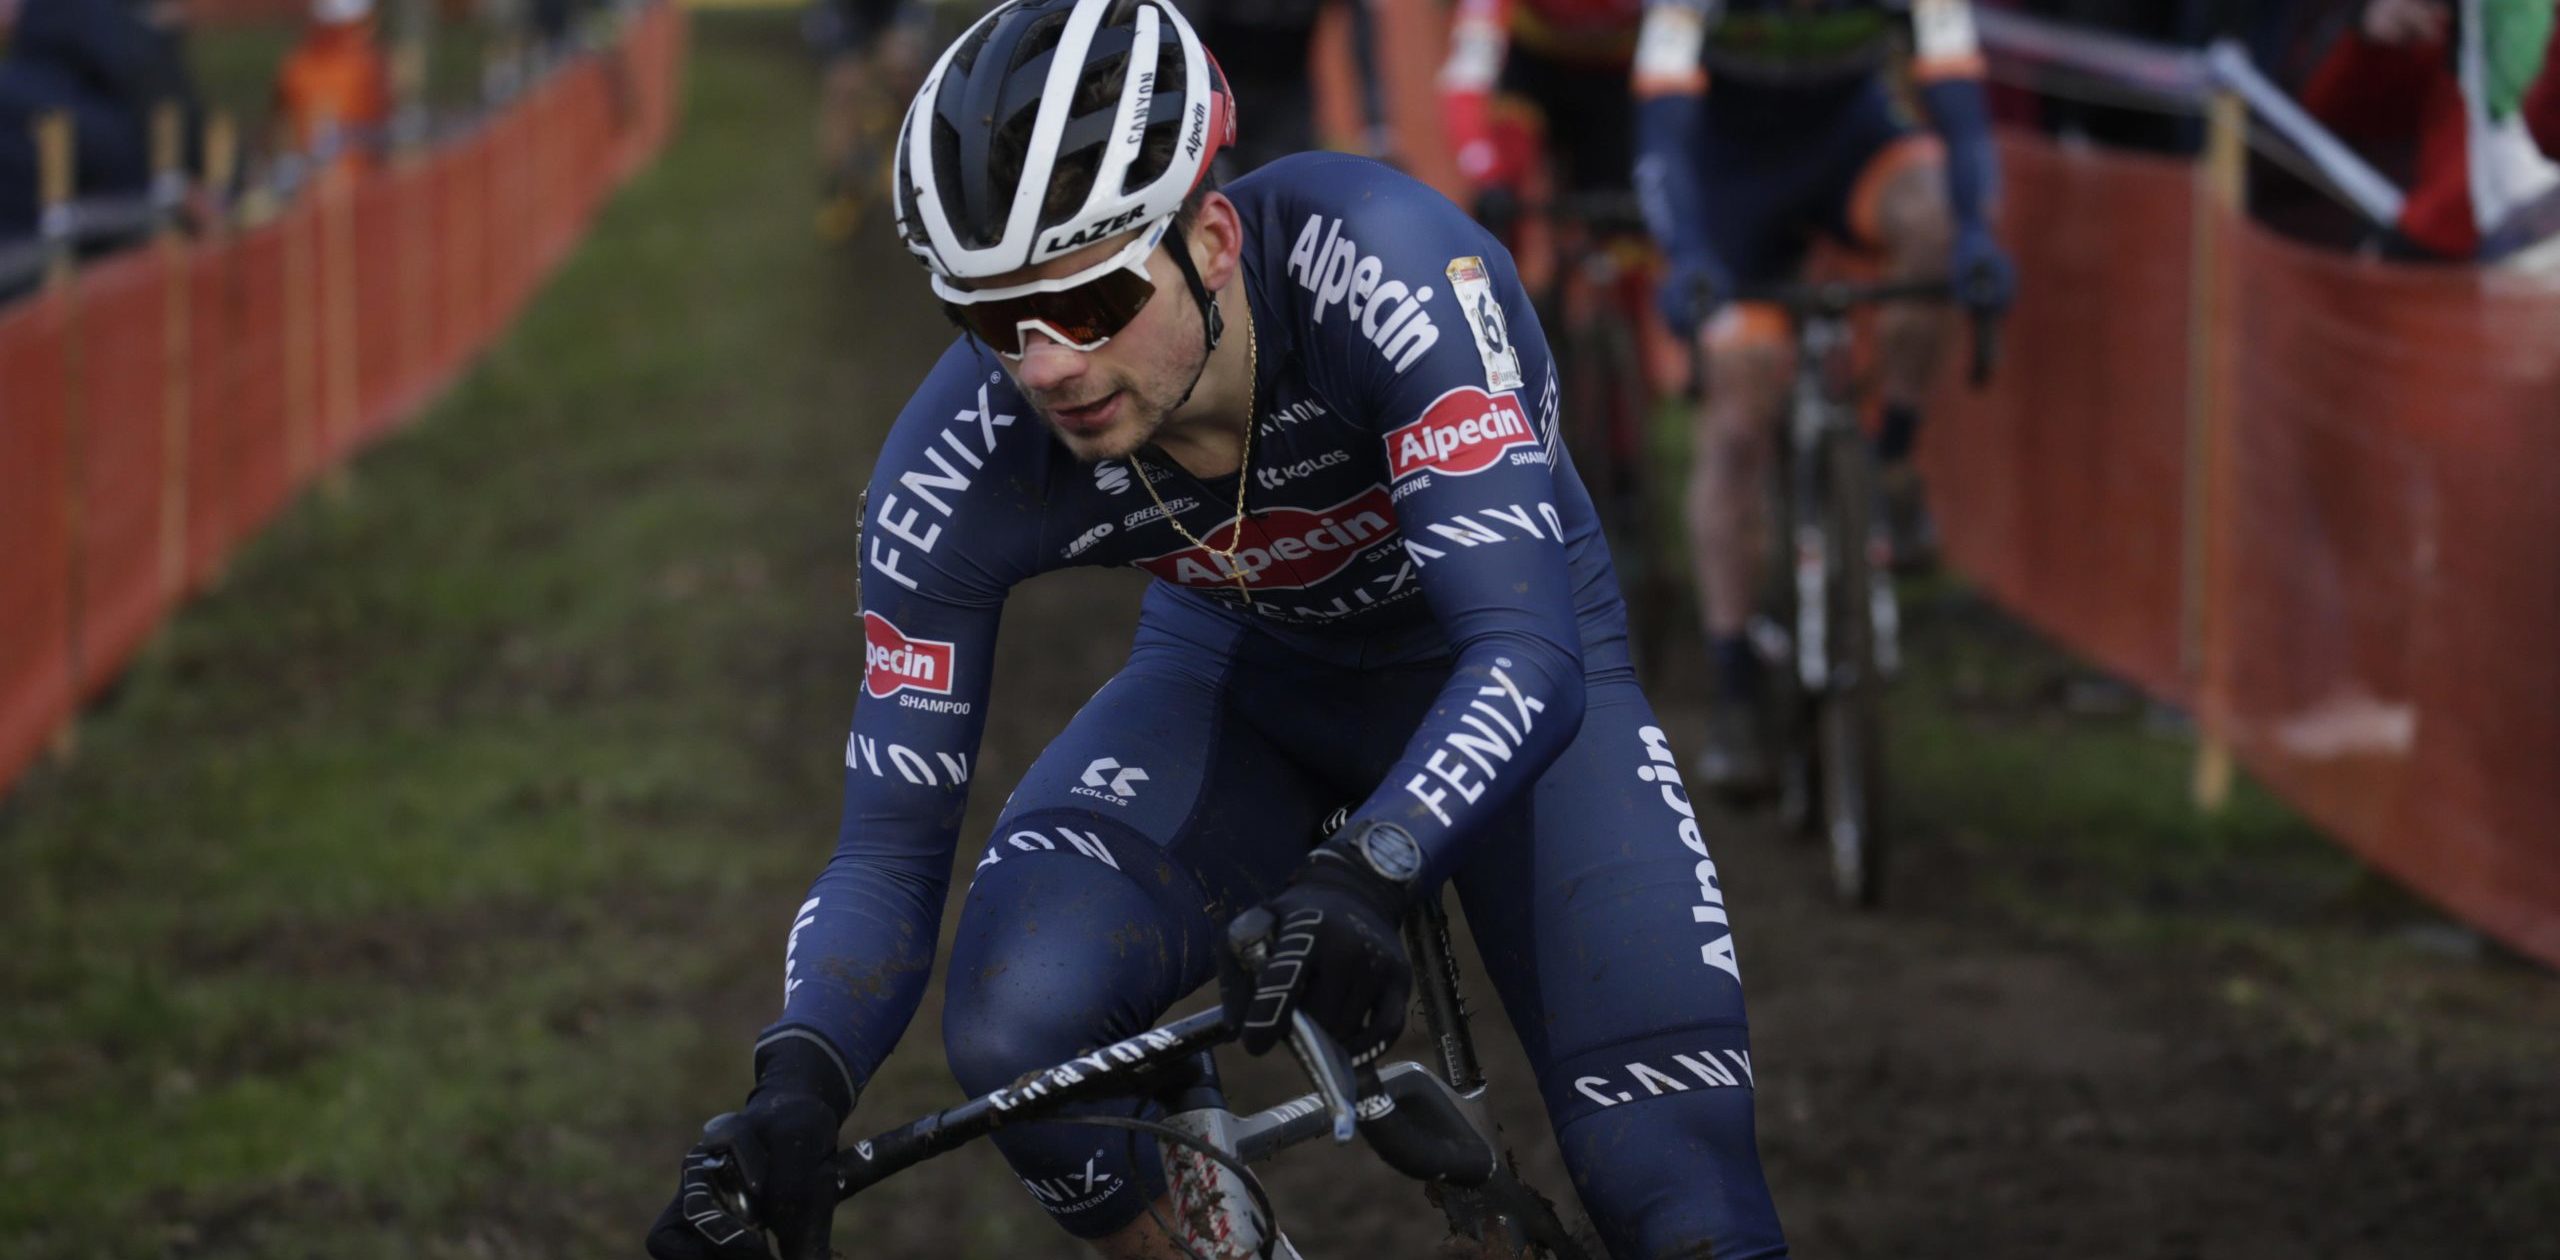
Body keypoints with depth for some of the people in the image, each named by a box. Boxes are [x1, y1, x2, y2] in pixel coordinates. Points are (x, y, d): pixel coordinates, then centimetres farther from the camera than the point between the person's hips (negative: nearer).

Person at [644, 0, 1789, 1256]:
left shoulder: (1380, 267, -38)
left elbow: (1529, 658, -44)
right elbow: (890, 846, -23)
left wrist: (1364, 875, -62)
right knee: (1014, 1028, -27)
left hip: (1495, 676, -2)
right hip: (1238, 679, 2)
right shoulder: (955, 471, -28)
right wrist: (796, 1086, -42)